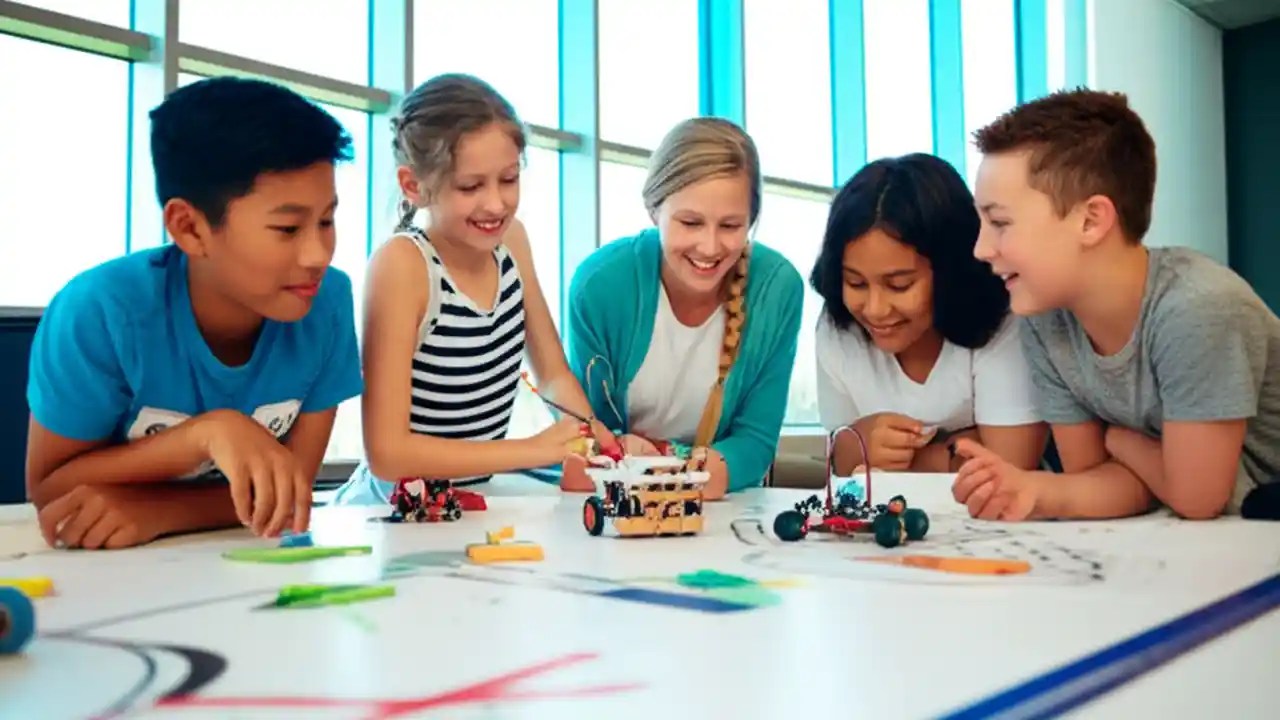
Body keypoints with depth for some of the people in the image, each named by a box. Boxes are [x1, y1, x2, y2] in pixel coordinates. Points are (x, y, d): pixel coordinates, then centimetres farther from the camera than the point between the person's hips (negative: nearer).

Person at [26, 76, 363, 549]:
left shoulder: (327, 300, -17)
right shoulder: (101, 310, -22)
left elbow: (289, 489, -11)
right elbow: (48, 489, -12)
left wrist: (152, 511, -26)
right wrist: (205, 432, -26)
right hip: (106, 570, -1)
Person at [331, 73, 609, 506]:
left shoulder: (510, 240, -3)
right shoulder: (401, 264, -21)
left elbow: (554, 375, 7)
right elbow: (387, 451, -23)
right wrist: (536, 449, -24)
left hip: (478, 501, 6)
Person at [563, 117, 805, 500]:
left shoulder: (778, 287, -16)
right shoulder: (600, 282, -18)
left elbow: (756, 436, -10)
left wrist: (718, 468, -33)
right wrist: (619, 453, -31)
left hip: (721, 507, 3)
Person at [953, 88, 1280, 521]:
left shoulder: (1197, 308, -29)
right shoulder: (1042, 318, -13)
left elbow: (1195, 498, -24)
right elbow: (1102, 474, -7)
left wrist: (1117, 437, -8)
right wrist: (1037, 491, -26)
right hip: (1172, 530, 5)